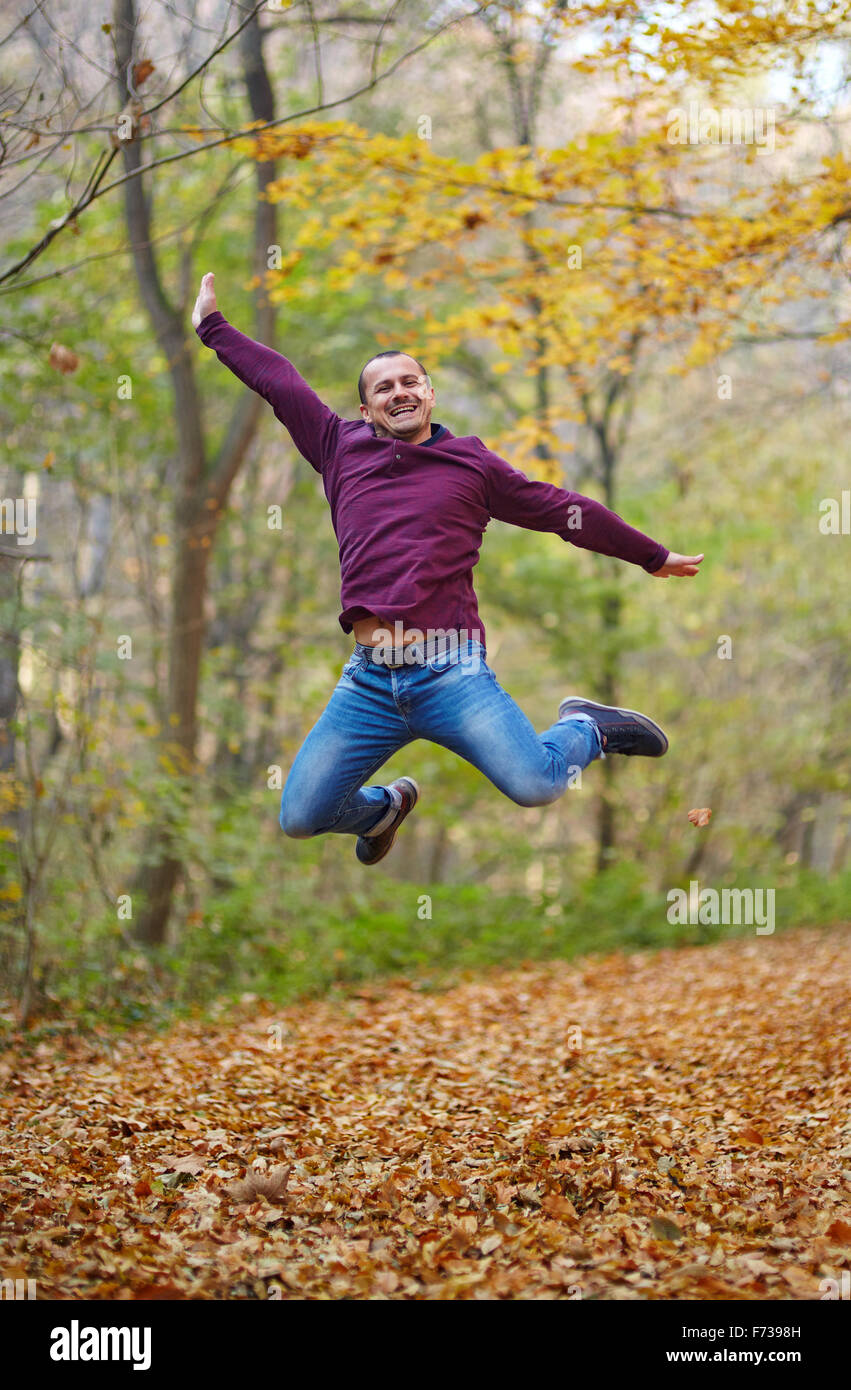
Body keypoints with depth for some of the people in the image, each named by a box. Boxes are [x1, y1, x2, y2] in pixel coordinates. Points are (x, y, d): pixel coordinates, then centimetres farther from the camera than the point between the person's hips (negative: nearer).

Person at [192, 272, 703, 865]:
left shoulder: (472, 461, 10)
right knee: (300, 818, 0)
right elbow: (279, 380, 21)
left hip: (451, 671, -3)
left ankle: (586, 729, 16)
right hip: (368, 682, 3)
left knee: (535, 787, -21)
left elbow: (564, 510, 17)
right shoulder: (342, 449, 14)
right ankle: (386, 807, 36)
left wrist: (655, 557, 24)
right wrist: (212, 326, 29)